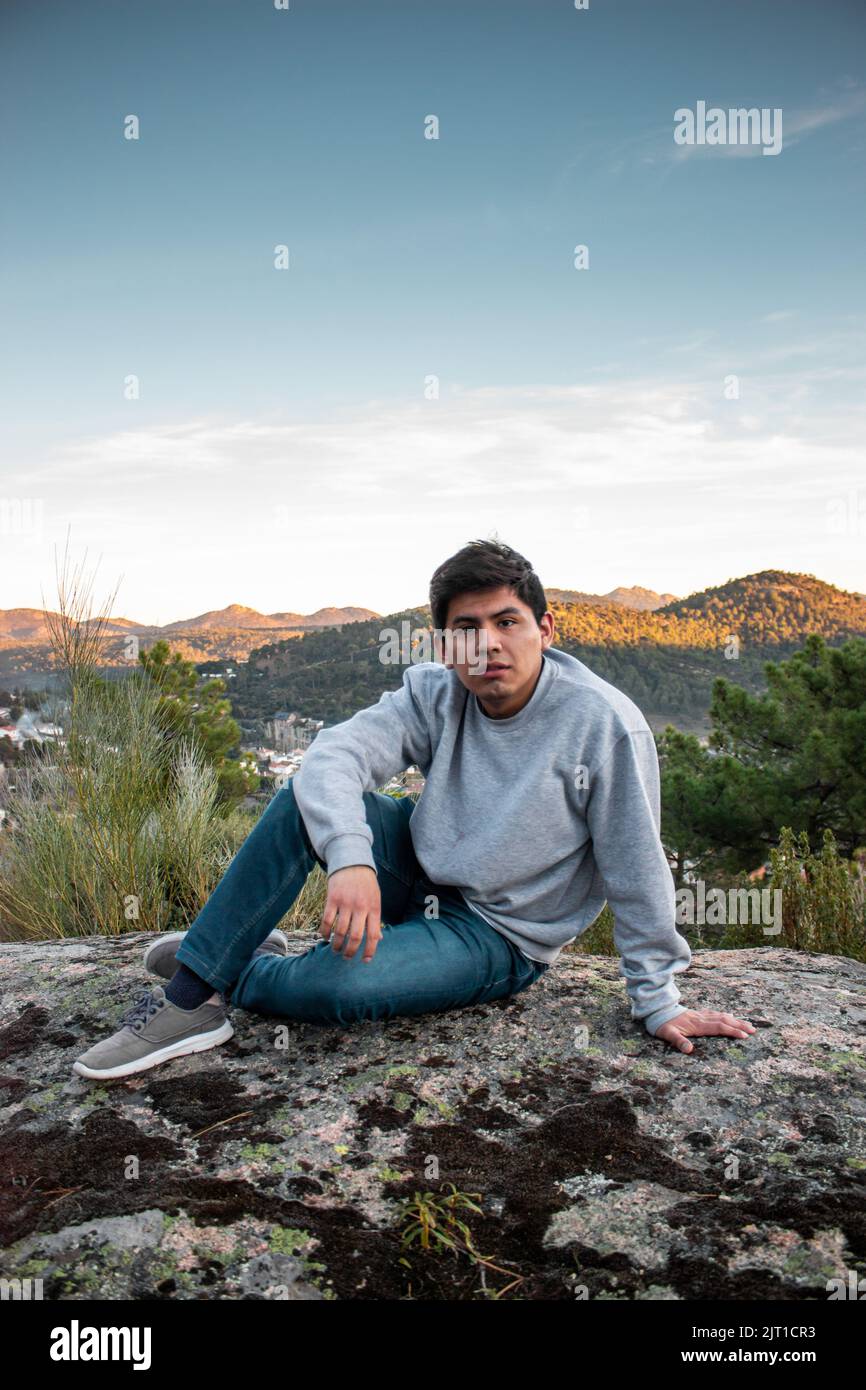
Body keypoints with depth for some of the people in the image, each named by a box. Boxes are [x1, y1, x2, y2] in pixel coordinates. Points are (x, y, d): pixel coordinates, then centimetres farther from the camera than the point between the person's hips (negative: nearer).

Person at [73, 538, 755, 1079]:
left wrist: (659, 1004, -9)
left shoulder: (604, 724, -21)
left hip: (497, 935, -4)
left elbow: (637, 876, -15)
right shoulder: (435, 695, -9)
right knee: (307, 797, -20)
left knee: (330, 984, -29)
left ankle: (236, 973, 6)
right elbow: (335, 752, -23)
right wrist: (349, 858, -40)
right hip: (416, 875, 4)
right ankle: (190, 994, -13)